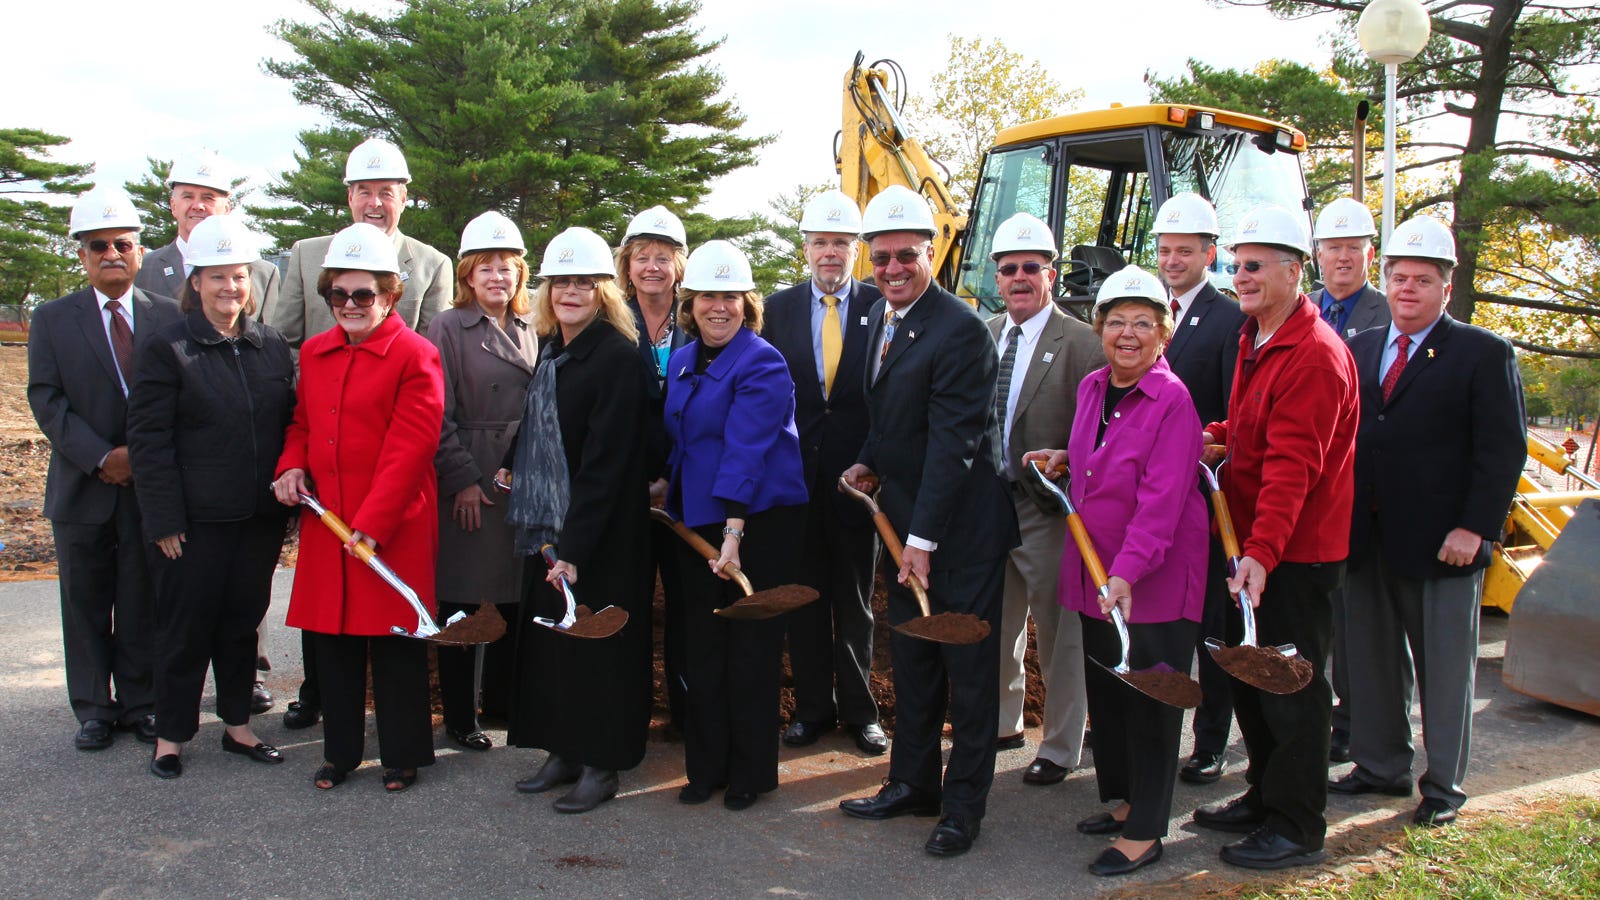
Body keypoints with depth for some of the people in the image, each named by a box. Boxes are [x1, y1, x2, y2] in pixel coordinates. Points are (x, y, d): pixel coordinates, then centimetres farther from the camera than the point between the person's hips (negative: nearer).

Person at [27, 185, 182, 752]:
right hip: (83, 487, 1)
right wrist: (101, 457, -14)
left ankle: (140, 704, 19)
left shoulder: (168, 316, 5)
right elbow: (46, 399, -3)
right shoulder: (52, 320, 4)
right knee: (86, 603, 10)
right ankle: (93, 708, 22)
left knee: (143, 604, 7)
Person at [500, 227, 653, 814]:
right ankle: (563, 753, 27)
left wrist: (573, 547, -21)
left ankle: (601, 765, 15)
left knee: (595, 646, 1)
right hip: (550, 529, 8)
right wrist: (511, 468, 3)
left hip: (601, 537, -8)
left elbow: (605, 462, -19)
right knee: (549, 639, 13)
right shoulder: (550, 352, 9)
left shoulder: (618, 359, -15)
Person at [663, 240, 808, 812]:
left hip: (759, 521, -7)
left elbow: (745, 450, -23)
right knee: (701, 647, 12)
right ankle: (706, 767, 24)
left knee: (750, 650, 3)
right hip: (697, 519, 7)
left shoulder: (762, 364, -14)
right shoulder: (682, 361, 10)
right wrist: (670, 489, 16)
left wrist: (734, 532, -29)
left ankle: (751, 773, 17)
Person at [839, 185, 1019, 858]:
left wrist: (923, 538, -21)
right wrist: (869, 463, 3)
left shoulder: (959, 329, -19)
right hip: (905, 522, 8)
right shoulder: (881, 317, 8)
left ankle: (964, 804, 17)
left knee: (969, 667, 5)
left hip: (960, 527, -8)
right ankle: (913, 783, 29)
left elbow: (952, 443, -21)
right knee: (911, 660, 16)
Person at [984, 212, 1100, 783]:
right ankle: (1004, 723, 38)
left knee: (1057, 633, 5)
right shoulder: (983, 336, 9)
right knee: (996, 624, 19)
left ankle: (1061, 747, 20)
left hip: (1047, 510, -6)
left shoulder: (1080, 343, -9)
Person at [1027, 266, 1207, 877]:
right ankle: (1122, 800, 35)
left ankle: (1144, 833, 15)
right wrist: (1066, 459, 5)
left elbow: (1161, 499, -24)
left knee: (1149, 702, 4)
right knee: (1105, 691, 17)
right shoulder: (1091, 388, 6)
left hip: (1155, 580, -7)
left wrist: (1128, 572, -30)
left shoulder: (1173, 401, -17)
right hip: (1094, 571, 8)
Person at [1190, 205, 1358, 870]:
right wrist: (1209, 437, 4)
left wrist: (1262, 553, -35)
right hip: (1254, 543, 10)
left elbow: (1291, 467, -28)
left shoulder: (1315, 355, -20)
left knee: (1290, 687, 0)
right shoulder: (1253, 341, 12)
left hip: (1297, 553, -10)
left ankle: (1297, 828, 14)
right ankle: (1264, 798, 34)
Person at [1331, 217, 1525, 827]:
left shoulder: (1483, 354, -2)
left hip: (1441, 542, -5)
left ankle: (1444, 786, 20)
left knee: (1444, 666, 6)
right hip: (1366, 540, 5)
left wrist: (1475, 528, -15)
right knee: (1372, 660, 13)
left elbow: (1503, 451, -7)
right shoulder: (1360, 349, 13)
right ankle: (1381, 767, 29)